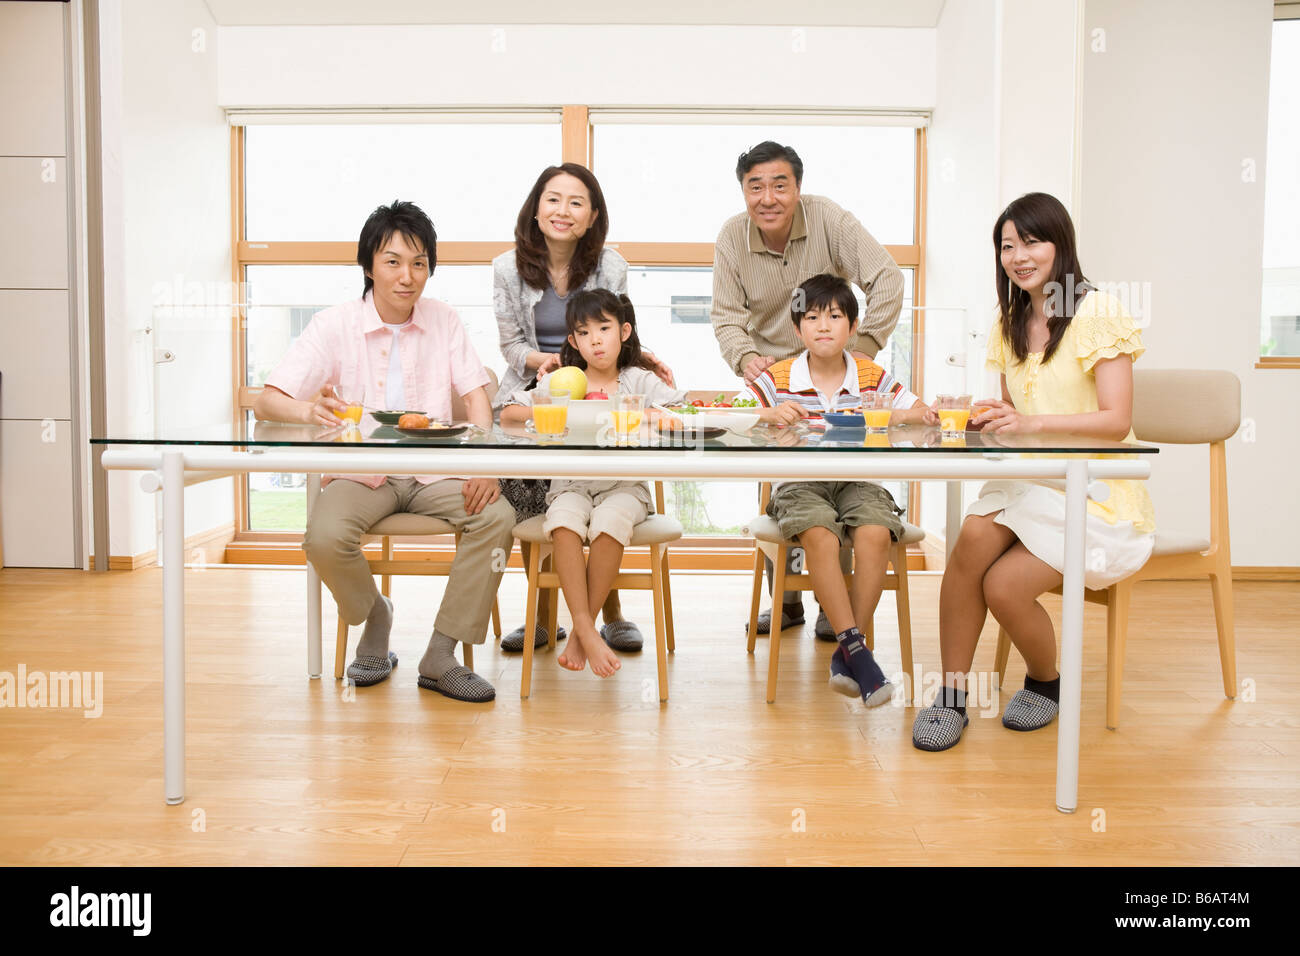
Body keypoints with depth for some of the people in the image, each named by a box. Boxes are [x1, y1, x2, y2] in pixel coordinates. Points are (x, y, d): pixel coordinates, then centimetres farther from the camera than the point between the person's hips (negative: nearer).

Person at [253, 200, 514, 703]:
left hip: (433, 473, 2)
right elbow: (266, 403, -9)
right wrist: (310, 410, -34)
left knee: (498, 516, -24)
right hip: (361, 472, -1)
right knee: (325, 538, -30)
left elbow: (476, 396, -1)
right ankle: (374, 616, 4)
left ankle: (441, 656, -14)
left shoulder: (443, 321, 4)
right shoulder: (334, 325, -3)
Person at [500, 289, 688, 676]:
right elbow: (507, 414, 6)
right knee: (563, 519, -33)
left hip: (624, 486, -1)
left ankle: (581, 631, -19)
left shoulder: (639, 380, 7)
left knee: (611, 522, -34)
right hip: (571, 484, 1)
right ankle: (587, 631, -29)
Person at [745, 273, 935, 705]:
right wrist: (769, 414, -20)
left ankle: (846, 653, -18)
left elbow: (926, 413, 7)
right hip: (799, 482, -1)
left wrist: (900, 416, -16)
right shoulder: (777, 379, 2)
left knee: (876, 535, -29)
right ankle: (856, 647, -26)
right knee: (819, 536, -33)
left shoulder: (872, 377, 7)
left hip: (857, 481, 2)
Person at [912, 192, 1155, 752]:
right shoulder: (1011, 321, 14)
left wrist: (1031, 423, -26)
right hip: (1029, 481, 5)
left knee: (1004, 585, -22)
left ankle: (1045, 683, 11)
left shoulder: (1098, 314, -8)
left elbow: (1117, 421, -14)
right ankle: (952, 694, -16)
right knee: (974, 537, -27)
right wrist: (985, 418, -5)